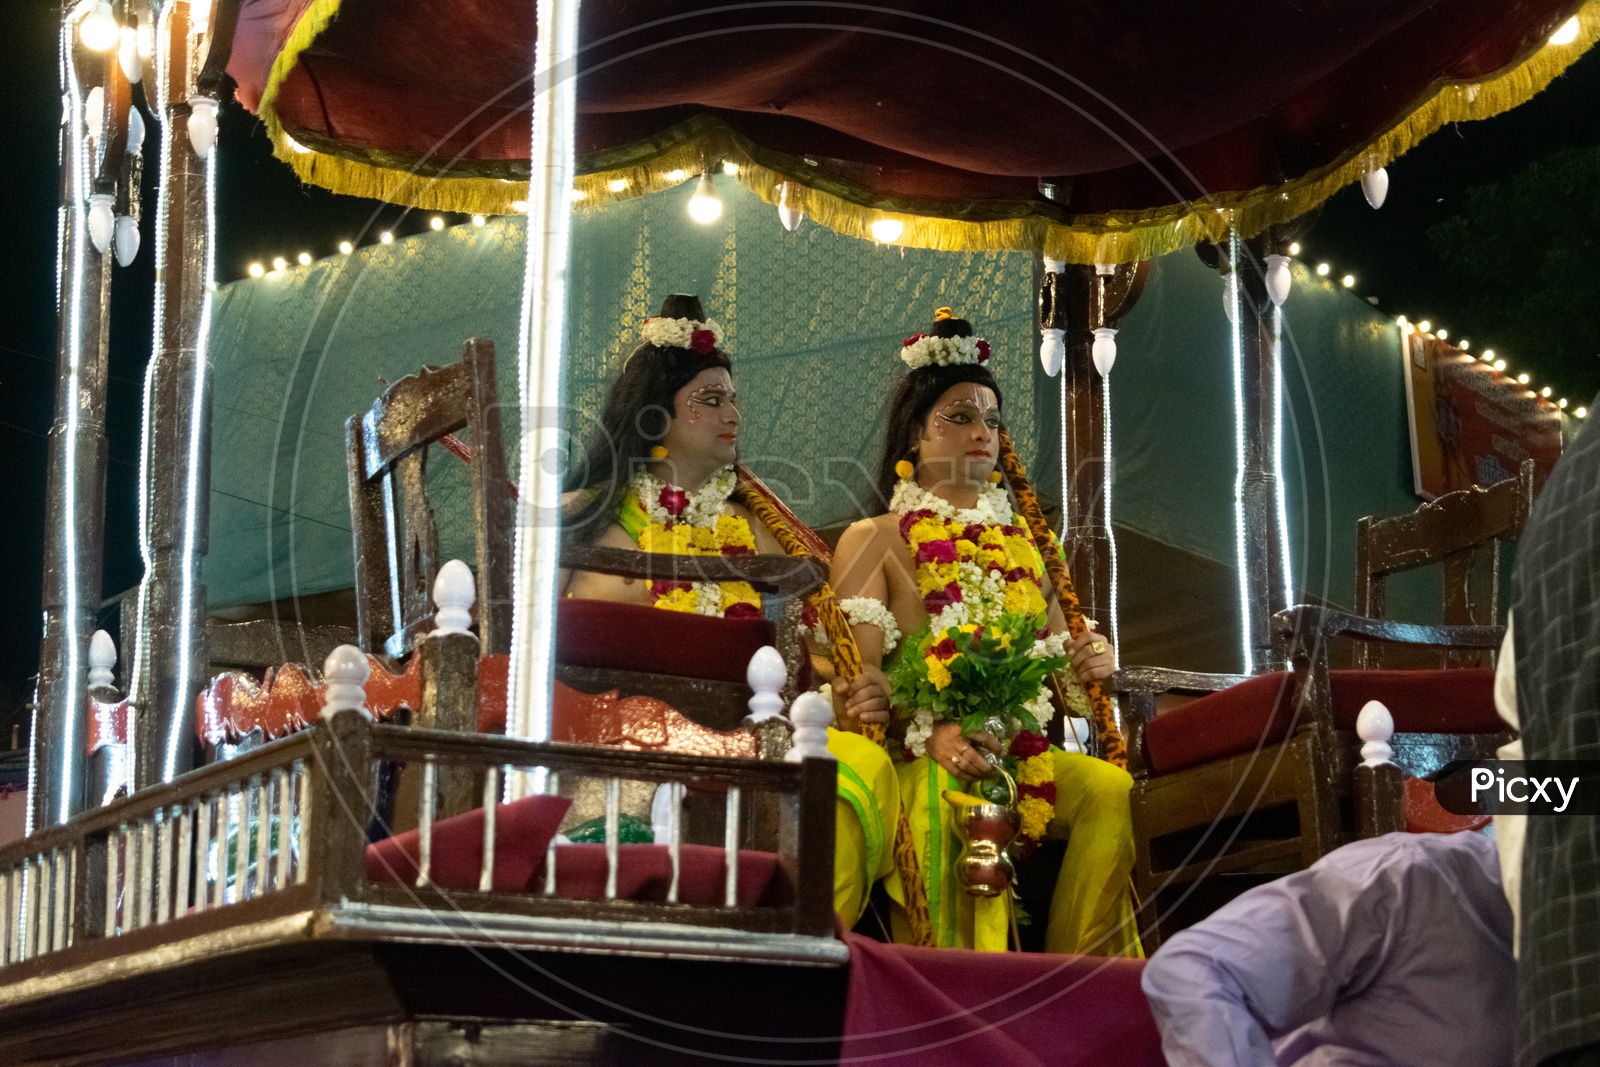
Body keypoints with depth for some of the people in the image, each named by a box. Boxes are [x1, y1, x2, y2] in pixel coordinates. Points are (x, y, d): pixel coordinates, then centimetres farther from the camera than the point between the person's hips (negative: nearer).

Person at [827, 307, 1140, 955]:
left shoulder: (1018, 541, 26)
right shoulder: (874, 539, 10)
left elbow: (1056, 655, 28)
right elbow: (861, 673, -4)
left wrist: (1088, 662, 1)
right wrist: (931, 735, -24)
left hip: (1018, 751, 4)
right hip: (916, 757, -4)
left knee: (1112, 788, -26)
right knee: (945, 798, -39)